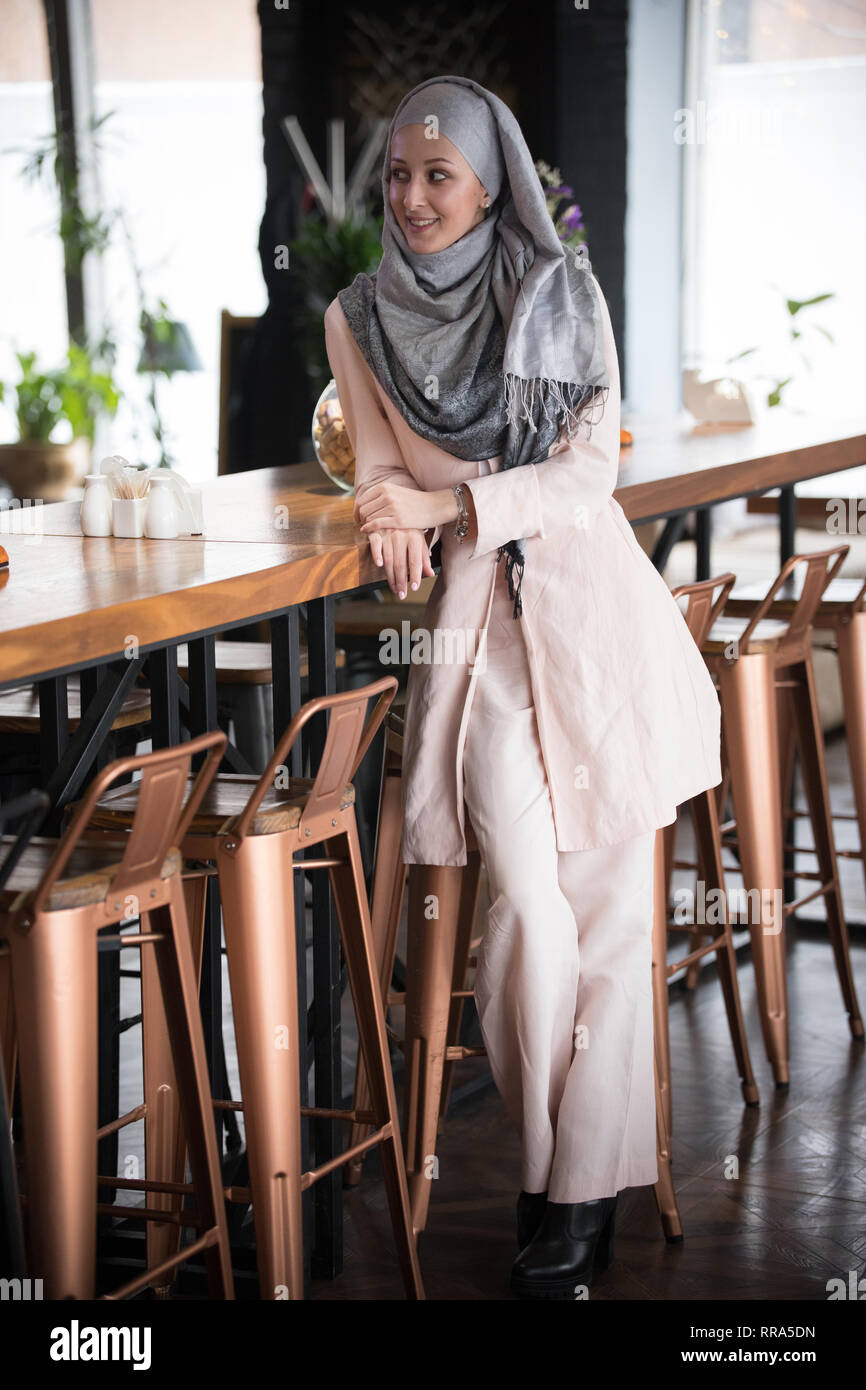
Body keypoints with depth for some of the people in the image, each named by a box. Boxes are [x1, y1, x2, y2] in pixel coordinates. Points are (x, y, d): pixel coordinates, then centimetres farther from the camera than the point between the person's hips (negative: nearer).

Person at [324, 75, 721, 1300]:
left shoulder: (565, 291, 1)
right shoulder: (357, 318, 7)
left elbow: (591, 466, -3)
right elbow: (382, 473, 10)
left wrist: (450, 503, -14)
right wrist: (399, 515, -14)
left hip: (592, 604, 0)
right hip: (477, 616, 1)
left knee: (605, 893, -1)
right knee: (526, 890, -11)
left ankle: (582, 1184, 7)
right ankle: (563, 1156, 4)